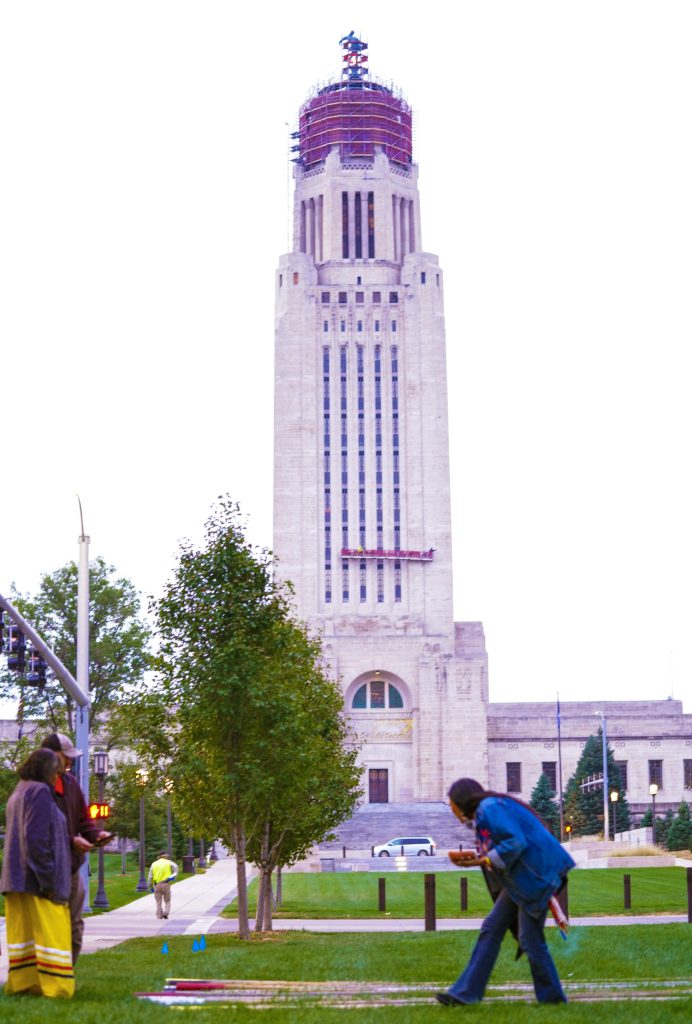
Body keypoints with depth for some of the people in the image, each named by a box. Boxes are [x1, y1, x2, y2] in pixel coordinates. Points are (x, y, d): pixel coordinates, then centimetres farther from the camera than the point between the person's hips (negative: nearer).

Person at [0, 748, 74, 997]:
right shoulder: (39, 792, -13)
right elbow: (36, 838, -20)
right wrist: (49, 880, -19)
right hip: (37, 879, -9)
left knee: (22, 929, 8)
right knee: (48, 929, -7)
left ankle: (21, 982, 8)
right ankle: (53, 985, -8)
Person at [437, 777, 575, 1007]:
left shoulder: (490, 808, -15)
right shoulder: (484, 813, 17)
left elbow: (516, 842, -24)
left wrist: (483, 861, -19)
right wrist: (474, 856, 8)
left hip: (534, 876, -10)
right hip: (521, 879, 10)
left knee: (530, 939, -4)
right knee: (491, 929, 6)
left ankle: (552, 997, 11)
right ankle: (466, 992, 5)